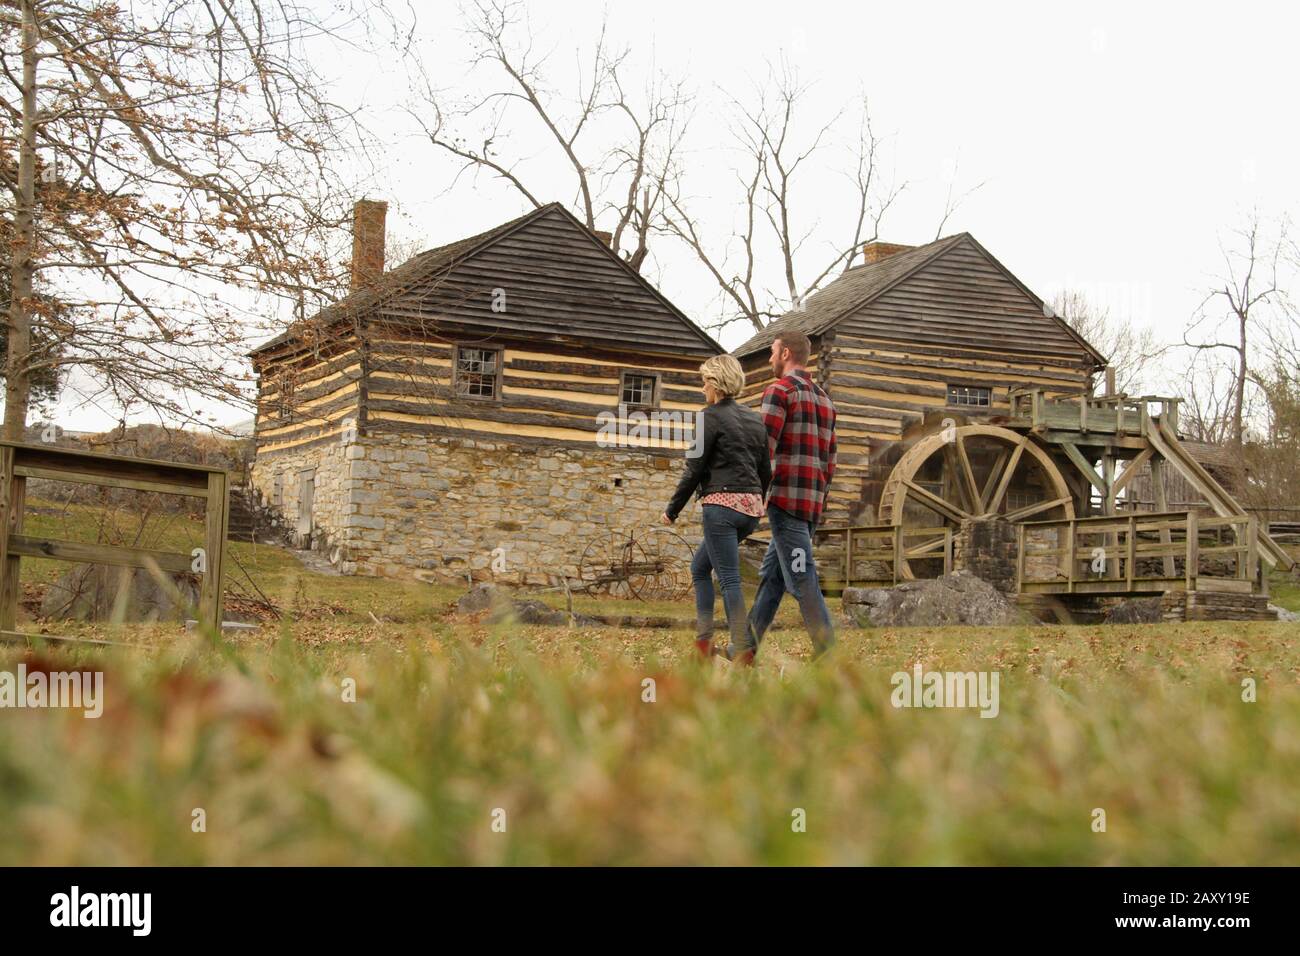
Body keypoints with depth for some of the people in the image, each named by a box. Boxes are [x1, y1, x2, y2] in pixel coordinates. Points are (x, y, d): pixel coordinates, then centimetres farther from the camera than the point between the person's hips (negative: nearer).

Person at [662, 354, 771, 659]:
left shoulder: (711, 416, -6)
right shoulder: (755, 419, 15)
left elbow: (694, 469, -7)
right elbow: (766, 471, 17)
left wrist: (672, 509, 2)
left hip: (722, 504, -8)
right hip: (751, 507, 8)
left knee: (729, 579, -6)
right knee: (699, 567, 19)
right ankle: (703, 640, 13)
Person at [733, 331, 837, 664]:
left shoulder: (780, 390, -6)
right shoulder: (824, 398, 20)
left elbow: (764, 449, -15)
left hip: (785, 497, -8)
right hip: (812, 501, 8)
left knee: (801, 579, -8)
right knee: (771, 574, 13)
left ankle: (828, 652, -12)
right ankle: (744, 649, 17)